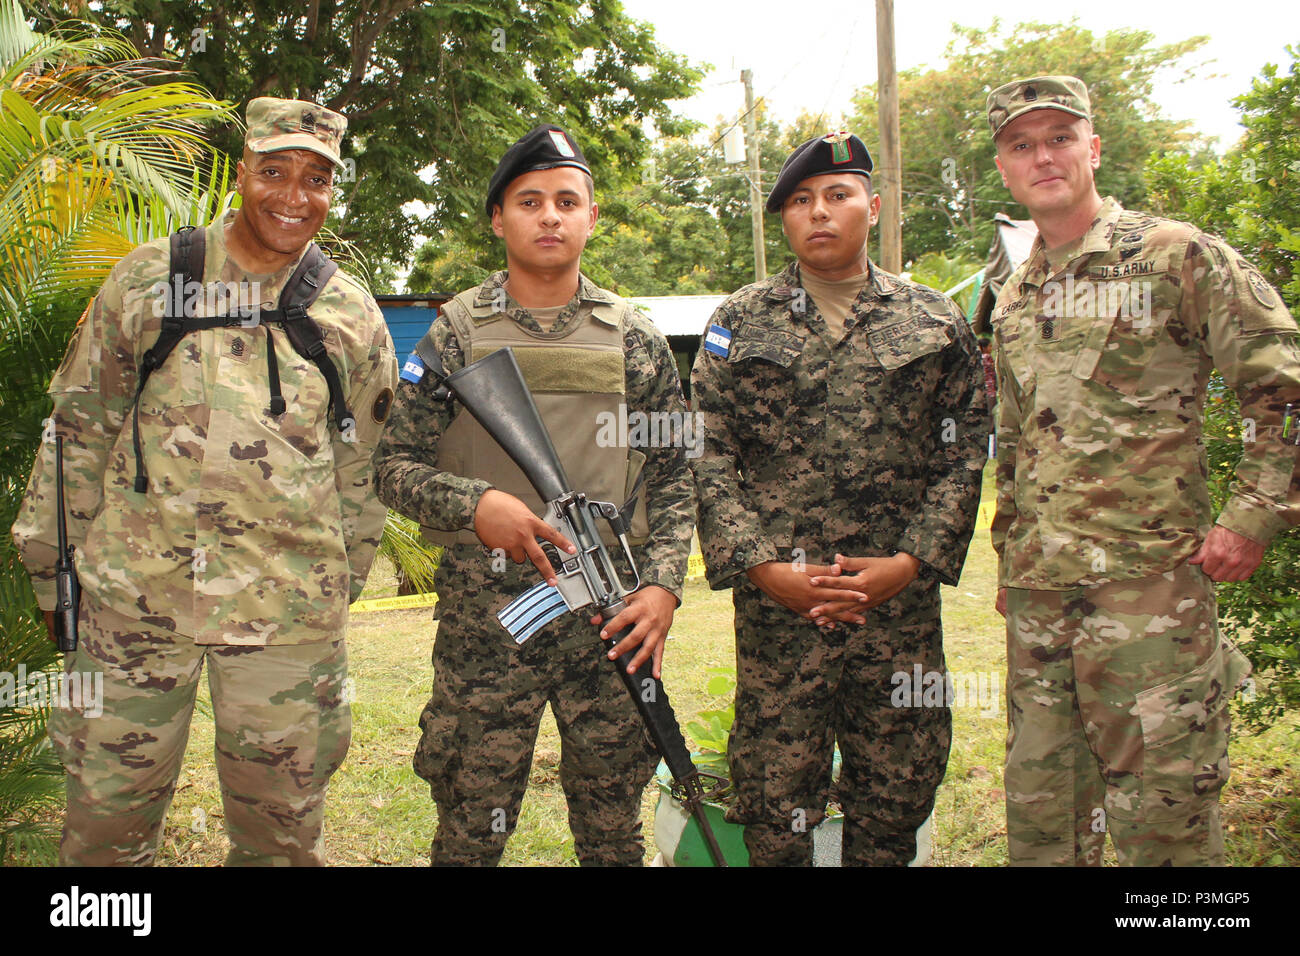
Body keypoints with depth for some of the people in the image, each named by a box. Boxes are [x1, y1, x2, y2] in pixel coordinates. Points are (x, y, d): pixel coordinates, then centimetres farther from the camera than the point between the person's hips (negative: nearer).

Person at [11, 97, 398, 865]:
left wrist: (341, 583, 11)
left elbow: (365, 465, 11)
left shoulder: (351, 314, 5)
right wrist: (54, 561, 6)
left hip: (289, 613, 0)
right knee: (108, 813, 9)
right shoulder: (146, 280, 3)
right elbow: (79, 428, 7)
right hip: (133, 596, 0)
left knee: (282, 829, 10)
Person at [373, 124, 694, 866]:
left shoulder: (634, 340, 6)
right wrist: (475, 503, -18)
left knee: (614, 834, 13)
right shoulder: (456, 334, 2)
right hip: (484, 618, -1)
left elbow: (671, 478, 7)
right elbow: (396, 466, 1)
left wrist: (664, 584, -7)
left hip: (611, 617, 2)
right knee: (472, 834, 9)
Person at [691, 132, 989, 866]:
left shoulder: (937, 324, 8)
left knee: (895, 804, 12)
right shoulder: (740, 323, 6)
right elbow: (708, 457, 1)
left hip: (901, 602, 1)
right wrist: (762, 567, -11)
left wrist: (909, 564, -8)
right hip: (776, 606, -1)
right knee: (775, 812, 5)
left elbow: (963, 456, 5)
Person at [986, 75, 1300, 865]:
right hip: (1037, 595, 6)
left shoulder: (1177, 257, -4)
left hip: (1150, 583, -6)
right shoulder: (1014, 302, 15)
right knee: (1040, 815, 14)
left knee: (1163, 820, 1)